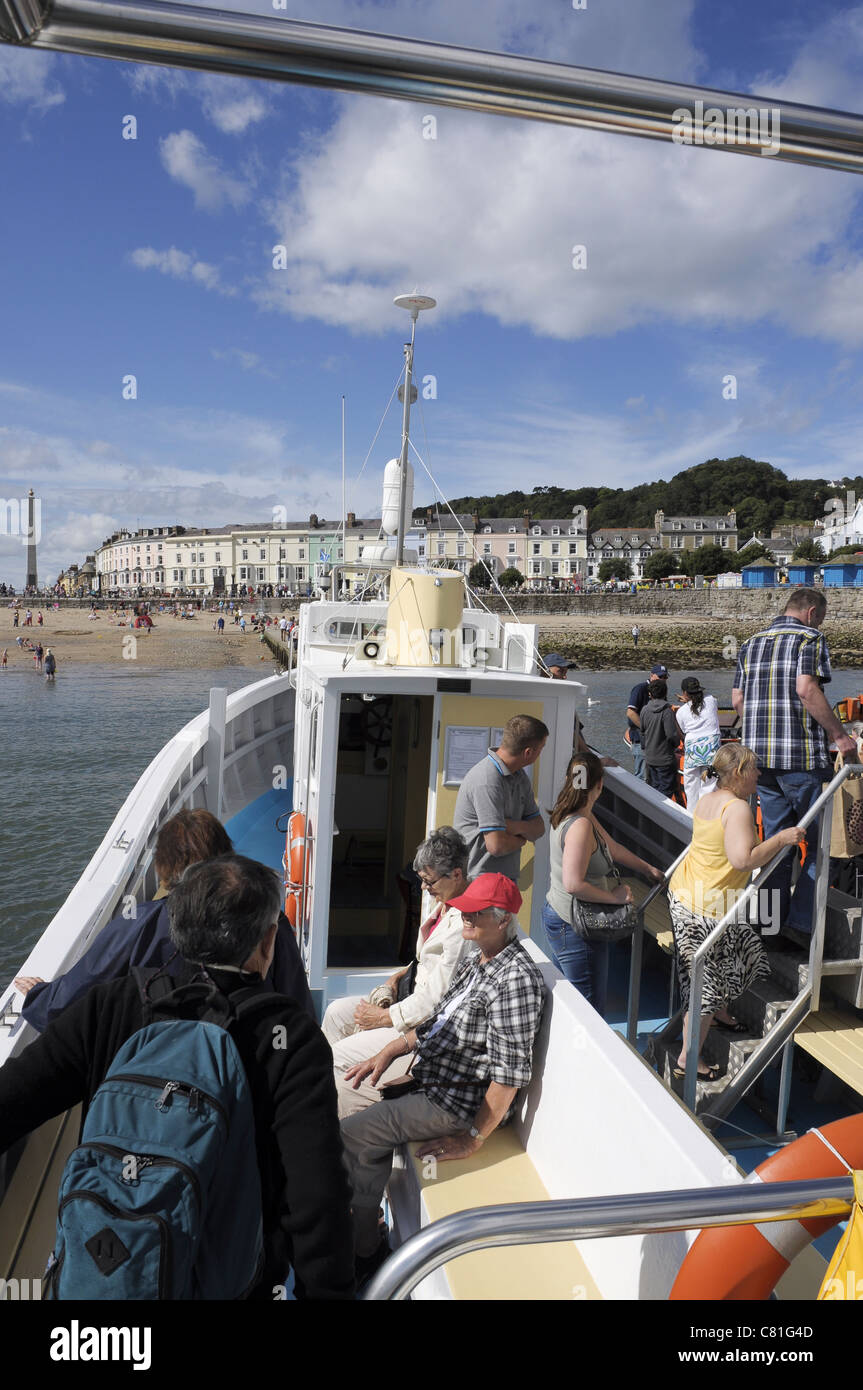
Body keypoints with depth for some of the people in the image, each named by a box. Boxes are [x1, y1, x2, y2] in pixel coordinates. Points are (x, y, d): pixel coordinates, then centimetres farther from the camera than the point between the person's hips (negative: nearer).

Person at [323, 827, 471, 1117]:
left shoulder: (464, 924, -29)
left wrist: (386, 1016, -16)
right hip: (413, 996, 10)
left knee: (340, 1055, -7)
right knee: (337, 1012, 13)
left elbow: (438, 997, -27)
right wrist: (402, 974, 2)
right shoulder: (445, 902, 1)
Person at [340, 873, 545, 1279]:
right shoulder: (475, 961, 6)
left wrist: (472, 1139, -18)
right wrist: (390, 1052, 8)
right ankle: (368, 1226, 29)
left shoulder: (516, 979, -26)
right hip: (432, 1078, 9)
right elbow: (439, 1020, 17)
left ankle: (365, 1251, 13)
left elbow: (510, 1072, -25)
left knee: (349, 1135, -6)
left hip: (457, 1103, -9)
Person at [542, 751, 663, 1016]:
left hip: (556, 914, 10)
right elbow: (574, 884, -31)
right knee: (590, 1007, 3)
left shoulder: (568, 814, 5)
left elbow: (611, 847, 19)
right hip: (574, 927, -10)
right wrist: (615, 897, -18)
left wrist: (648, 869, 28)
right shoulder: (581, 825, -26)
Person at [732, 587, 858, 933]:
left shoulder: (750, 644, 16)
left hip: (758, 754, 7)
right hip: (803, 754, -7)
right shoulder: (810, 638, -3)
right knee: (820, 838, 4)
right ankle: (804, 918, 2)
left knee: (775, 837, 14)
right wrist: (840, 735, -13)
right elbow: (806, 688, -18)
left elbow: (737, 700, 14)